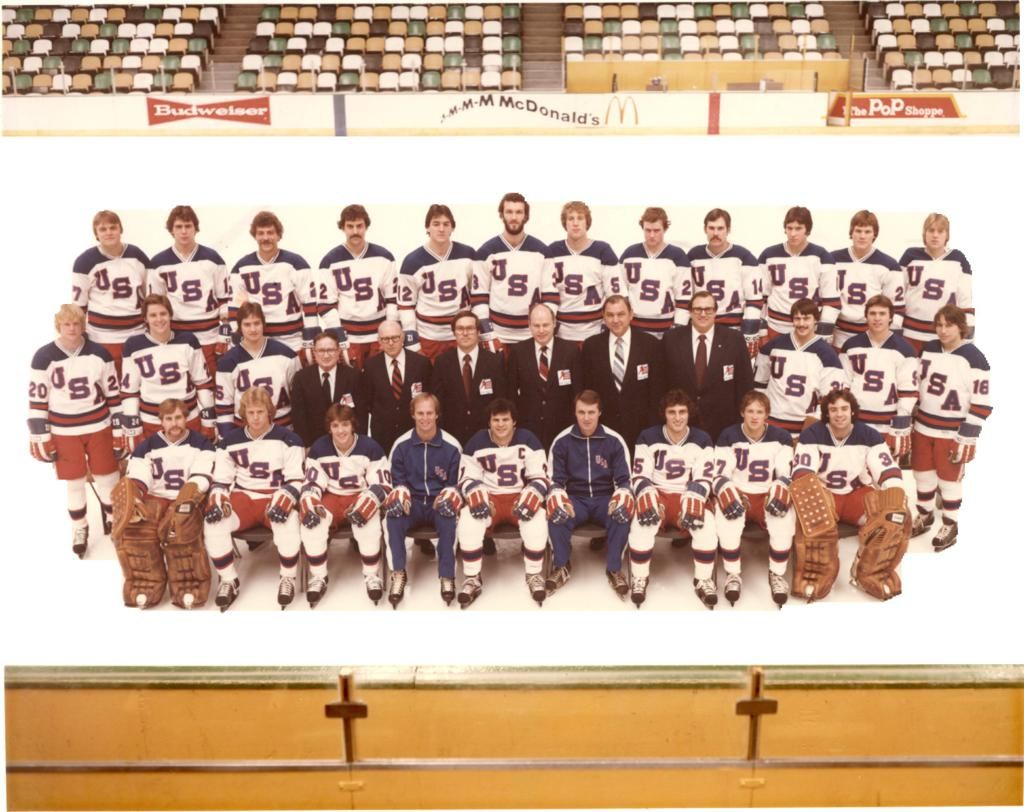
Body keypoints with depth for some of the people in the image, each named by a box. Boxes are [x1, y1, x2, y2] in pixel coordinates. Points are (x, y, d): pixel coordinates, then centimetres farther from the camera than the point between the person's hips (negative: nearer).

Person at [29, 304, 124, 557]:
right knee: (74, 482, 9)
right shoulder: (44, 357, -8)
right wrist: (41, 436, -4)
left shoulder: (99, 354, -4)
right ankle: (79, 530, 28)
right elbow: (37, 399, -3)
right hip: (63, 432, 0)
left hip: (99, 427, 1)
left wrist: (119, 430, 2)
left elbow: (113, 394, 1)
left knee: (106, 478, 7)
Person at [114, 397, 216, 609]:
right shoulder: (147, 446, 11)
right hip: (154, 501, 3)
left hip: (185, 504, -2)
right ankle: (144, 586, -16)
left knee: (180, 530, -38)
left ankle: (188, 588, -23)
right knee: (134, 528, -32)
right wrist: (131, 499, -25)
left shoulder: (201, 444, 6)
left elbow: (201, 478, -9)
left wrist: (189, 498, -31)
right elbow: (136, 479, -1)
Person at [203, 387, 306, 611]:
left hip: (276, 499, -2)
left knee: (287, 522, -37)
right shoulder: (230, 441, 6)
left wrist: (285, 498, -25)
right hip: (242, 497, 3)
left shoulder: (287, 439, -2)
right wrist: (217, 497, -13)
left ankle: (288, 578, -12)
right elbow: (220, 480, 10)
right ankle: (229, 579, -8)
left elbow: (295, 480, -5)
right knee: (214, 522, -28)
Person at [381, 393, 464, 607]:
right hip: (411, 503, 1)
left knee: (448, 513, -36)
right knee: (393, 513, -32)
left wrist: (448, 494, -17)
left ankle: (447, 576, -26)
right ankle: (398, 574, -22)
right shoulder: (401, 445, 0)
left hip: (439, 503, -1)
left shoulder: (451, 446, -3)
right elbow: (396, 479, 7)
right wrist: (401, 493, -15)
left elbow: (456, 482, 4)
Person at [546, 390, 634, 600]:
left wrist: (622, 496, -24)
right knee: (555, 514, -32)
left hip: (605, 498, 0)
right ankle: (561, 567, -12)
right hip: (575, 499, 0)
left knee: (622, 513, -33)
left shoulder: (614, 440, -2)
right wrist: (559, 496, -23)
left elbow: (624, 480, -1)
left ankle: (614, 569, -18)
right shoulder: (562, 441, -2)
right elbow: (555, 480, -1)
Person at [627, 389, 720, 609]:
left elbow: (703, 480, -6)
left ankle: (703, 579, -12)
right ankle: (639, 578, -12)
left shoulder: (702, 440, -1)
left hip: (687, 498, 1)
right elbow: (640, 477, -7)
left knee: (706, 524, -30)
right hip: (656, 496, -1)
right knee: (642, 522, -32)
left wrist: (693, 502, -26)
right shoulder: (648, 437, -4)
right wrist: (647, 498, -28)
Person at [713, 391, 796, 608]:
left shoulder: (781, 437, 0)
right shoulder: (729, 436, -3)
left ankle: (777, 574, -13)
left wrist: (781, 492, -26)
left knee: (784, 518, -32)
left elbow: (786, 475, -3)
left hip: (768, 497, 1)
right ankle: (733, 573, -17)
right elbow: (721, 475, -5)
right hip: (736, 494, -1)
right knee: (726, 517, -35)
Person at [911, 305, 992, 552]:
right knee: (922, 474, 16)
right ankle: (925, 515, 36)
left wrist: (967, 437, -15)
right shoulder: (928, 350, 3)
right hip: (923, 426, 5)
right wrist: (910, 419, 15)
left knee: (949, 479, 6)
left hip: (953, 433, -5)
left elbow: (982, 402, -14)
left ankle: (950, 525, 23)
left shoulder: (974, 358, -15)